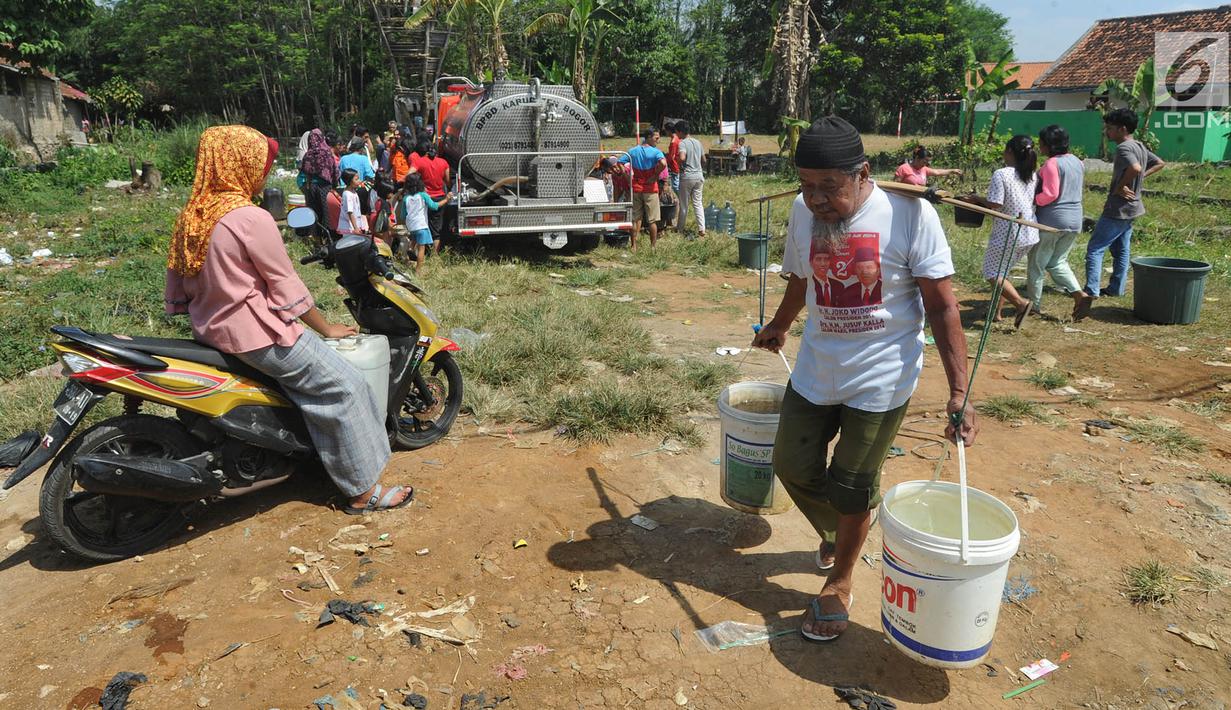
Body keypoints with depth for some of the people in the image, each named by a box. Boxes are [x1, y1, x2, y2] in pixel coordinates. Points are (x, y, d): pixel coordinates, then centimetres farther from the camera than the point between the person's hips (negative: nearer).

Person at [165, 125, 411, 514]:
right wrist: (327, 328, -2)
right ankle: (363, 490, 1)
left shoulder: (190, 216, 7)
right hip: (258, 333, -10)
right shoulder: (252, 219, -19)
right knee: (343, 386, -4)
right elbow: (286, 288, -14)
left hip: (210, 330, 10)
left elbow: (178, 288, 12)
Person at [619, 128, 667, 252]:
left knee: (636, 218, 11)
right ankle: (653, 246, 11)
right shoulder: (655, 152, -9)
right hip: (650, 189, -4)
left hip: (635, 188, 4)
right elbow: (663, 163, -29)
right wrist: (655, 176, -16)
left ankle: (633, 246, 11)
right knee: (652, 220, 6)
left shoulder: (633, 151, 5)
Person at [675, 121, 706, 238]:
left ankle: (680, 227, 17)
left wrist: (678, 164, -10)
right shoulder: (698, 142, 10)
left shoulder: (682, 143, -12)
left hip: (687, 176, -6)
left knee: (684, 204, 6)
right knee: (698, 203, 7)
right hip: (699, 175, 6)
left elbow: (682, 158, -29)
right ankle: (701, 228, -1)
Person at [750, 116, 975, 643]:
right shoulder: (803, 212, -4)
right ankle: (834, 535, 43)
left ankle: (840, 584, 30)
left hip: (881, 379, -4)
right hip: (815, 372, 5)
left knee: (851, 487, 4)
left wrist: (959, 392, -19)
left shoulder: (910, 214, -18)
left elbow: (941, 307, -15)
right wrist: (780, 327, 31)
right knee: (793, 466, 11)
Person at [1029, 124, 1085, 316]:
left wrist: (1032, 201, -9)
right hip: (1074, 221, 8)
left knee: (1036, 263, 6)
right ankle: (1078, 293, -1)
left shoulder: (1052, 164, -15)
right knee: (1057, 262, 17)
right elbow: (1080, 190, 18)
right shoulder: (1077, 162, 12)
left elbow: (1050, 194, -21)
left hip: (1052, 220, -8)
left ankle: (1034, 304, 13)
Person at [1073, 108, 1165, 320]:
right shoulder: (1140, 146, 11)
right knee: (1120, 250, 18)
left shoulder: (1124, 148, -19)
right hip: (1131, 208, 10)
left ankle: (1091, 292, -21)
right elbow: (1159, 163, 22)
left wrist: (1120, 187, -23)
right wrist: (1140, 178, 14)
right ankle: (1116, 287, 26)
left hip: (1118, 209, -10)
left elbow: (1135, 168, -36)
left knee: (1095, 249, -11)